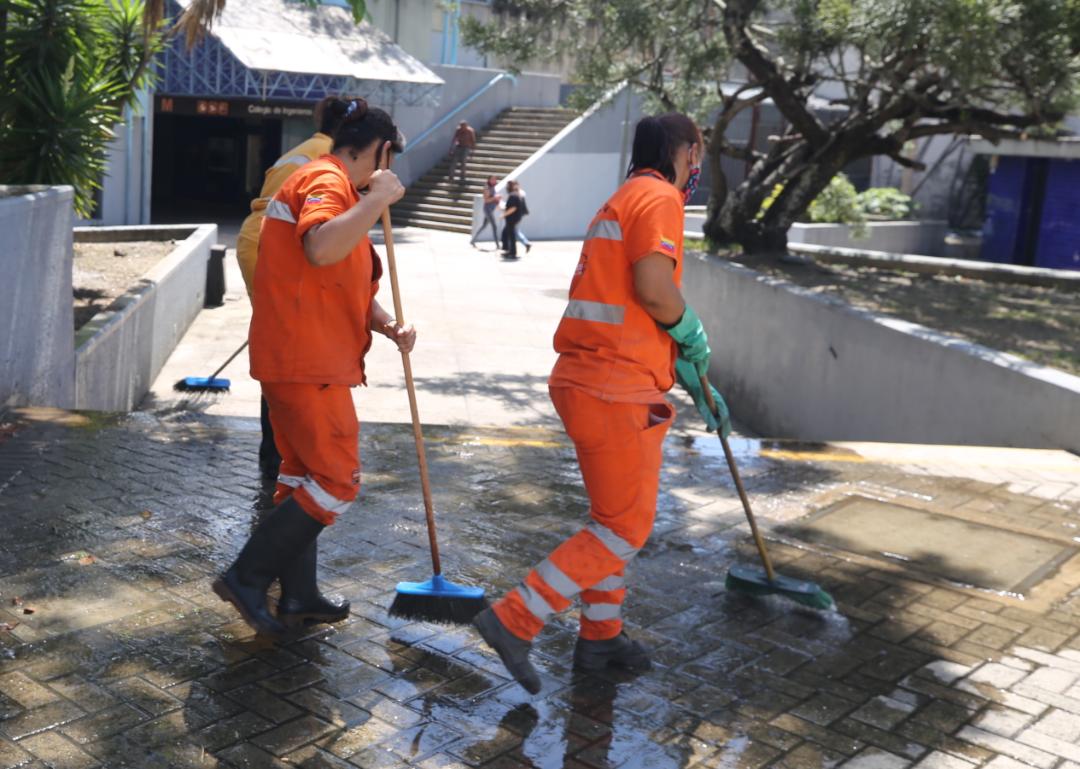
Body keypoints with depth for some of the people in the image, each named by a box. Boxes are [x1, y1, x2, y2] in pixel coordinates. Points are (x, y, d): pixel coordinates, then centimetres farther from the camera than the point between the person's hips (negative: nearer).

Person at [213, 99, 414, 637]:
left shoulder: (335, 185, 22)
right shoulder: (327, 179, -11)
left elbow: (352, 286, 24)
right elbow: (321, 250, -34)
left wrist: (388, 326, 7)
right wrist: (378, 199, -25)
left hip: (297, 359, 11)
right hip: (306, 361, -11)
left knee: (304, 473, 16)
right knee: (337, 481, -6)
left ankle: (298, 597, 25)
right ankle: (246, 579, 0)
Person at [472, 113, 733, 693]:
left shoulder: (626, 201, 23)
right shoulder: (658, 197, -9)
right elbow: (655, 291, -24)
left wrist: (696, 382, 28)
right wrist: (692, 332, -3)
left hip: (589, 380, 10)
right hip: (615, 389, -10)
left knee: (617, 517, 20)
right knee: (626, 528, -2)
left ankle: (600, 636, 32)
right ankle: (514, 621, -1)